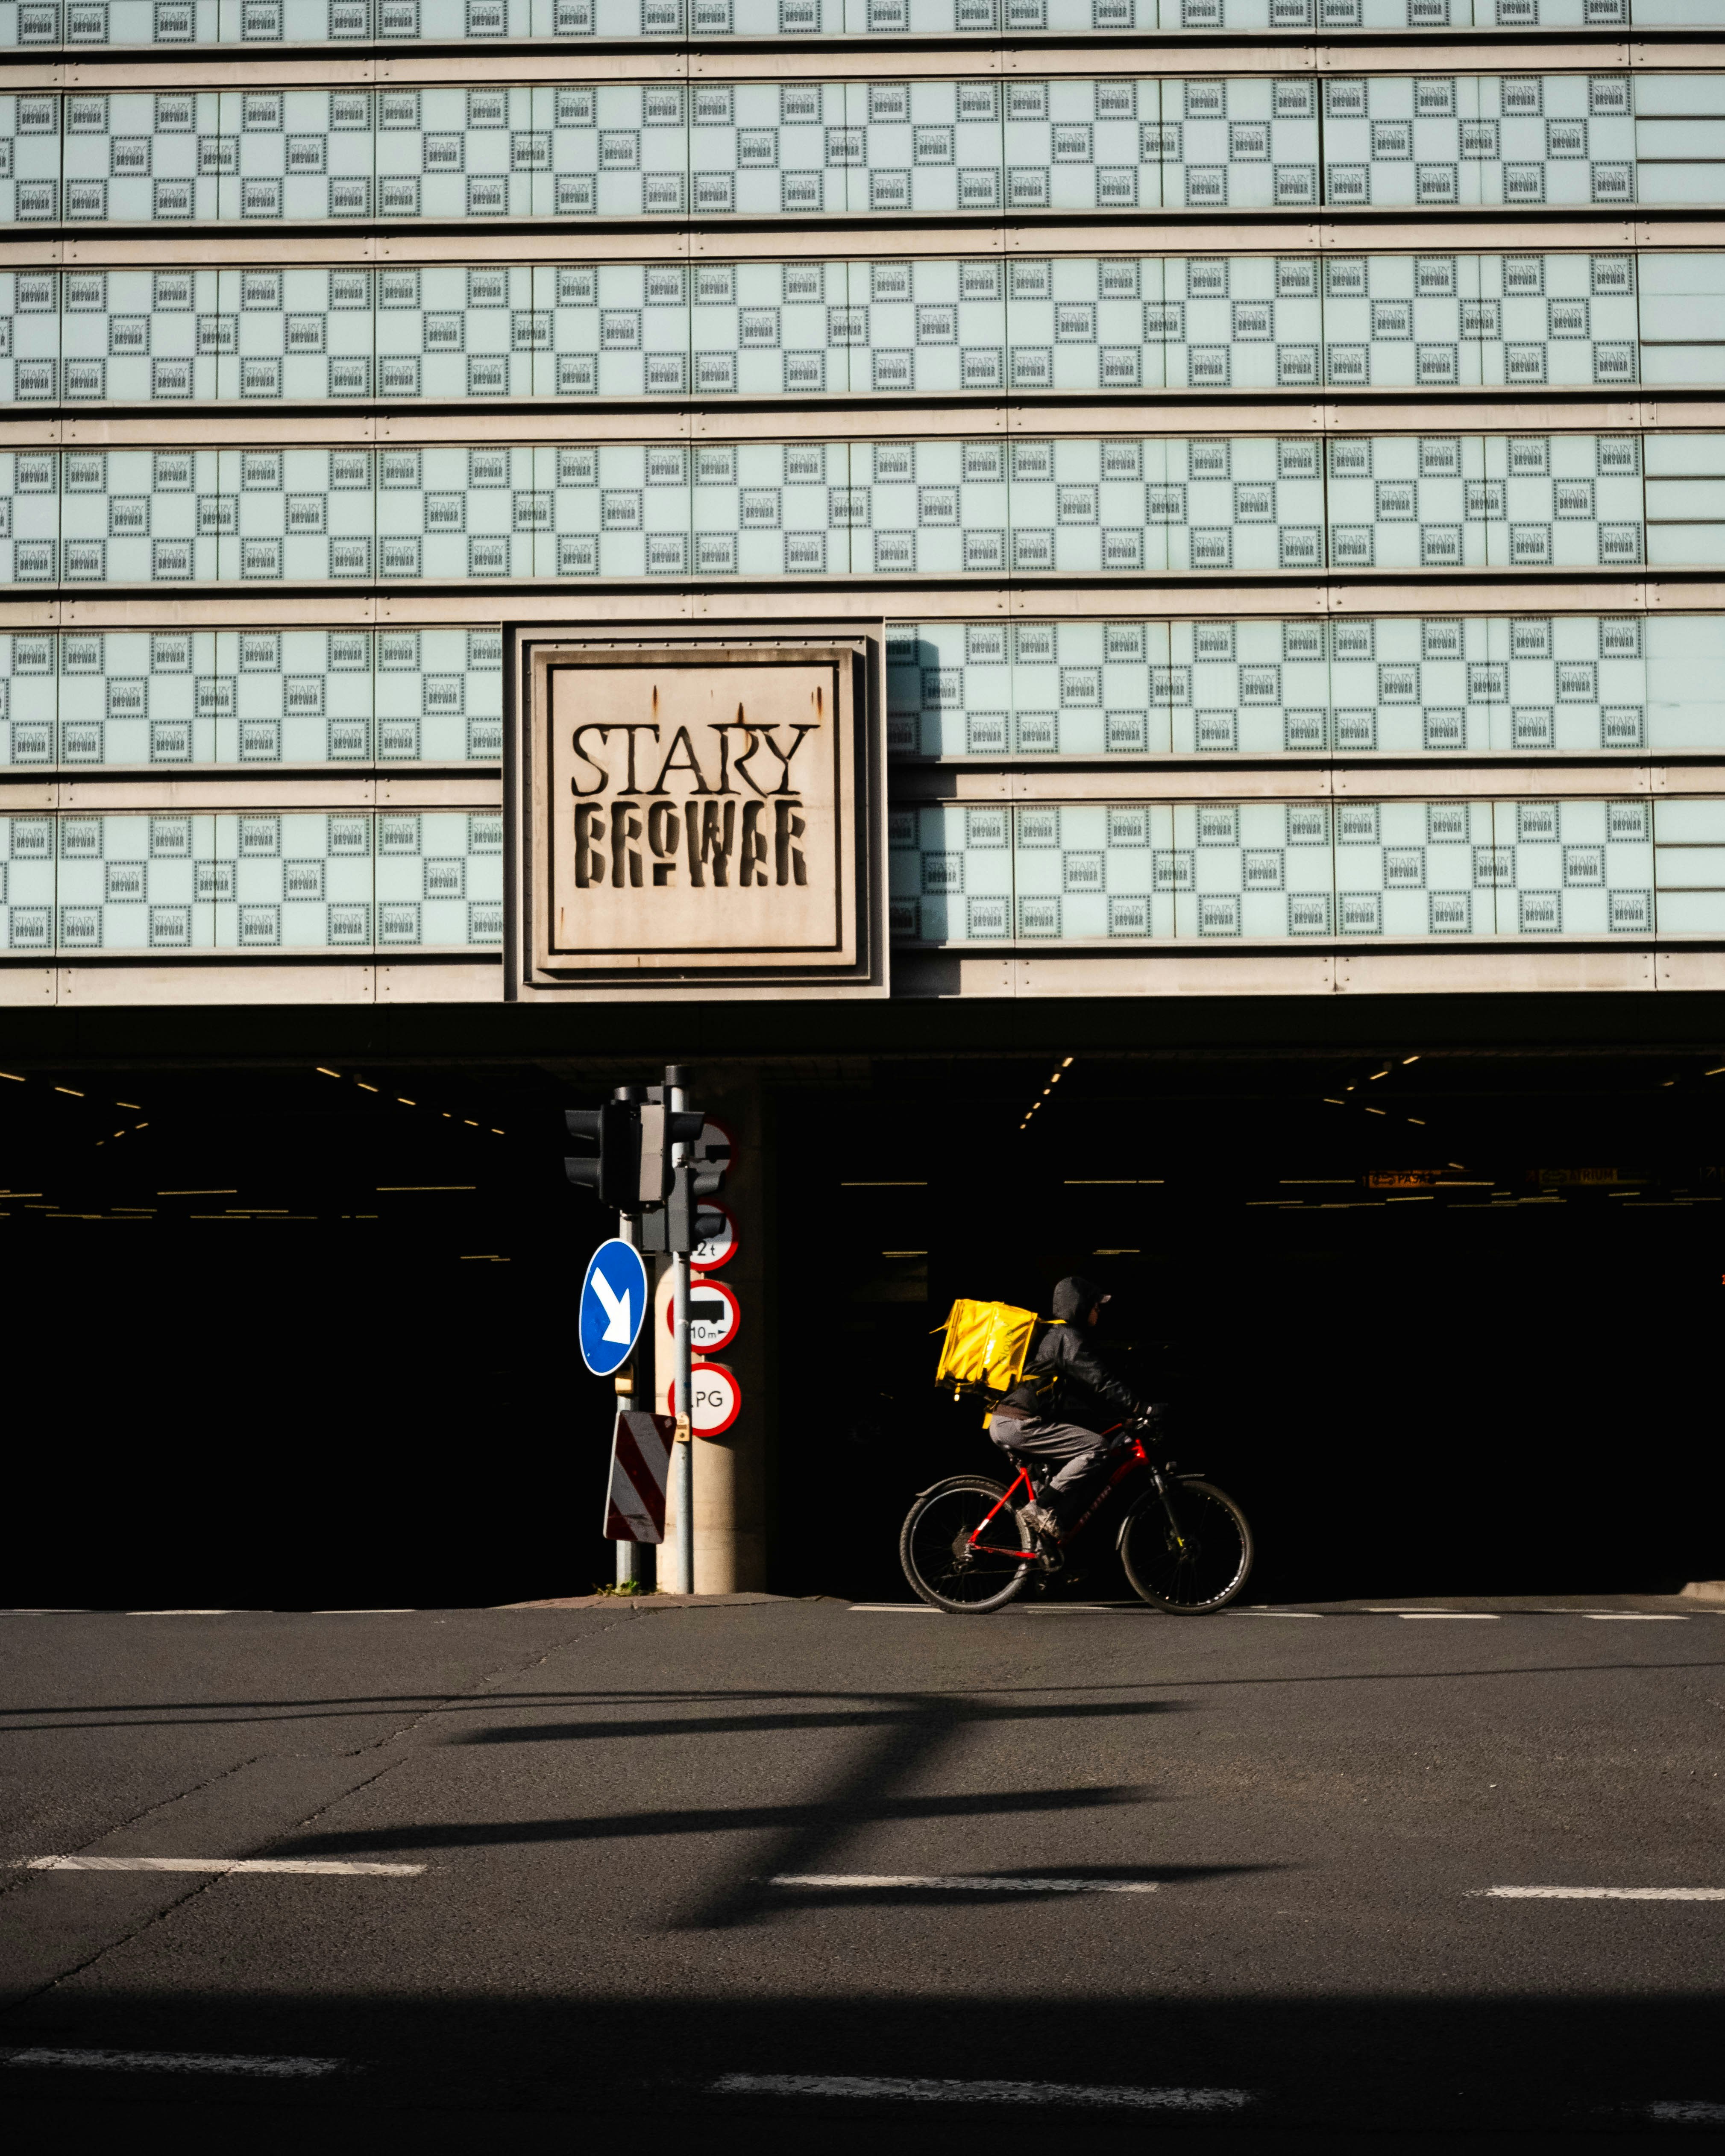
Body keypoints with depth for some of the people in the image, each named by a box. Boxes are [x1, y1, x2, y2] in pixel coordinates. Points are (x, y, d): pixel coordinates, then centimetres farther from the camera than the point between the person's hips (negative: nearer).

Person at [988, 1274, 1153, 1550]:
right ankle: (1042, 1510, -17)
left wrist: (1124, 1415, 21)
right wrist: (1143, 1408, -17)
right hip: (1020, 1424, -10)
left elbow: (1088, 1395, 28)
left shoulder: (1051, 1334, 24)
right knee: (1098, 1447, -18)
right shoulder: (1067, 1338, -7)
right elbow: (1101, 1382, -16)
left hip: (1003, 1424, 10)